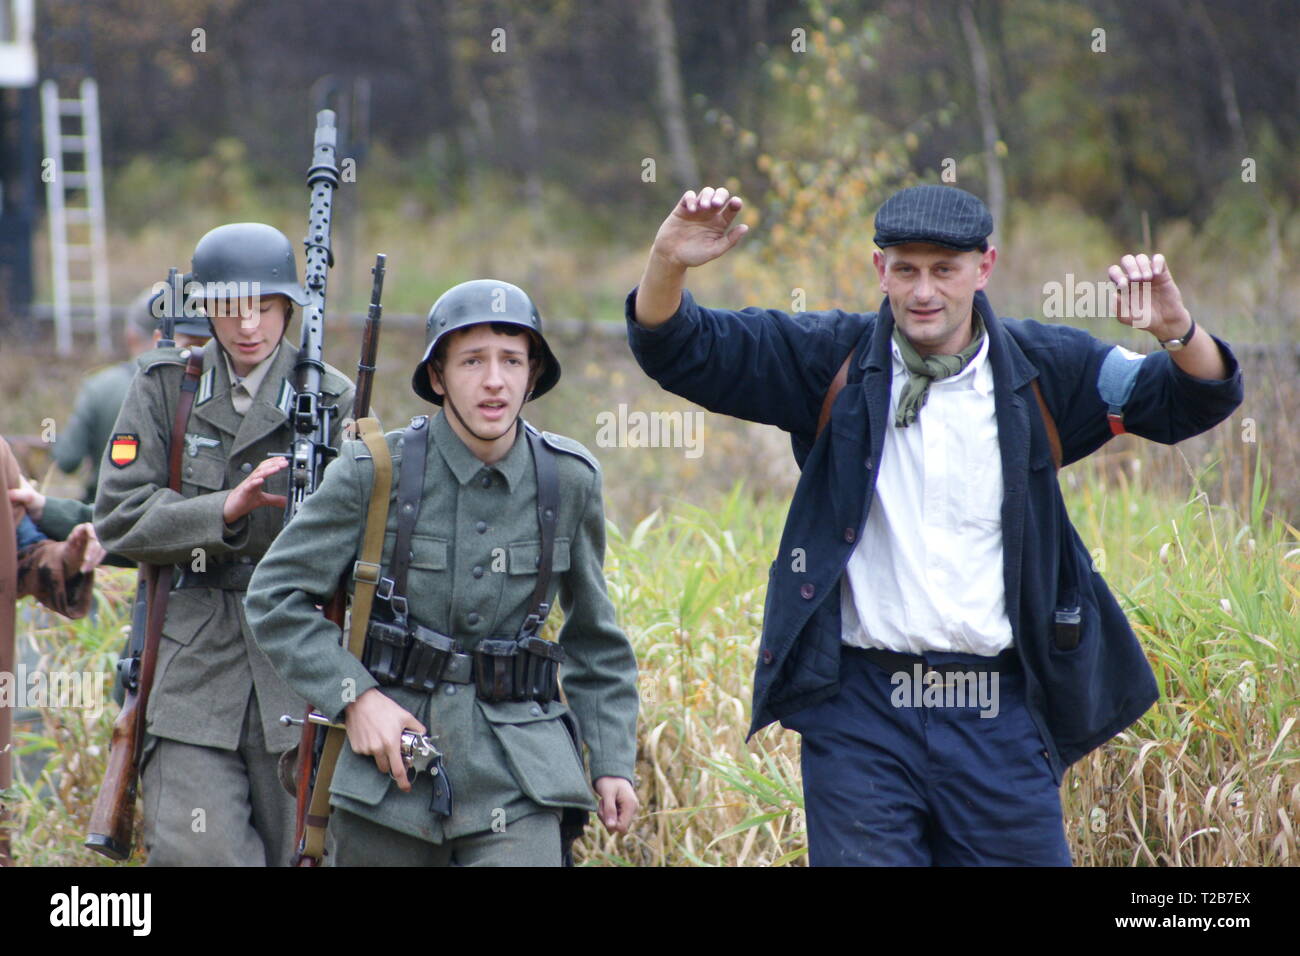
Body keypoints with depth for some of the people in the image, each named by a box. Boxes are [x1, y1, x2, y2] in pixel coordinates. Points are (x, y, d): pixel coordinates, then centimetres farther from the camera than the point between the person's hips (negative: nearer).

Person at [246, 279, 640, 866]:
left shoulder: (570, 480, 1)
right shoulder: (375, 471, -7)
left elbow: (594, 635, 14)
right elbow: (275, 597, -2)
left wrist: (613, 760, 10)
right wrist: (354, 697, -12)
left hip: (515, 766, 0)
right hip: (393, 753, 0)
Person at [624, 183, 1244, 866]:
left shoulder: (1041, 371, 6)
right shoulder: (831, 361, 4)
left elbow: (1196, 400, 3)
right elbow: (679, 351, 1)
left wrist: (1176, 332, -20)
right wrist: (668, 265, -20)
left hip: (1001, 719, 1)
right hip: (859, 713, -1)